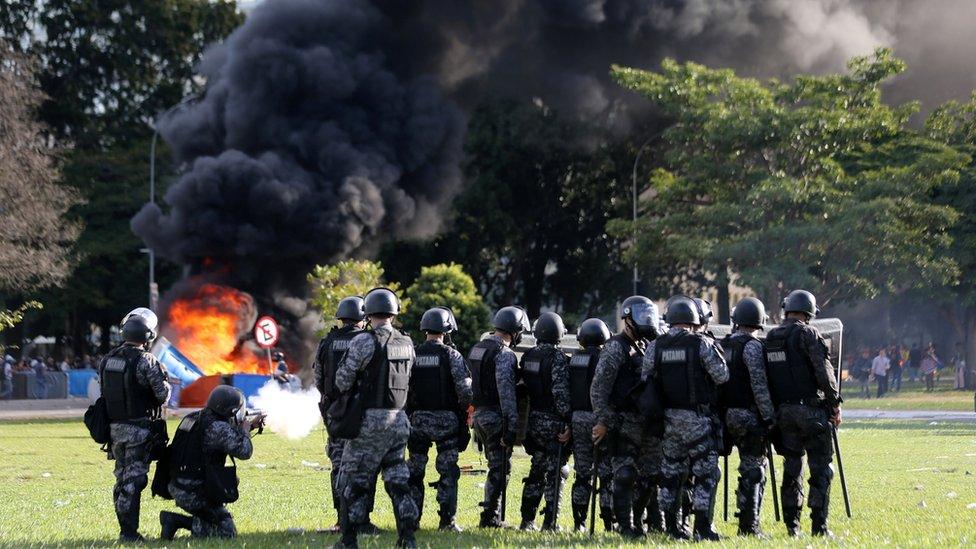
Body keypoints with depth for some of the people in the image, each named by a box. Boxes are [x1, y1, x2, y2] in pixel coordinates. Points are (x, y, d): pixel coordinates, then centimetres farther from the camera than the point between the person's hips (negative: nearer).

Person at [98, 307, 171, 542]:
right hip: (138, 429, -6)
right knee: (134, 480, -3)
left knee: (122, 477, 15)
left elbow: (104, 392, 9)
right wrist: (163, 379, 7)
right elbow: (163, 394, -14)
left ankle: (125, 528, 19)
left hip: (115, 426, 6)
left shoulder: (107, 360, 5)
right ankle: (129, 531, -5)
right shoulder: (145, 361, -15)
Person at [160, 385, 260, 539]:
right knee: (227, 533, 1)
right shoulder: (217, 427, -18)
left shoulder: (192, 418, 9)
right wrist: (245, 430, 1)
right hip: (195, 495, -9)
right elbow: (244, 451, -18)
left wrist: (250, 426, 25)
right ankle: (178, 521, -11)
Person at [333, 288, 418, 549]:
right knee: (398, 479, 12)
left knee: (355, 479, 3)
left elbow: (342, 382, -9)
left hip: (370, 420, -5)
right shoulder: (407, 344, 4)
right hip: (399, 419, 5)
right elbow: (409, 381, 10)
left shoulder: (364, 342, -14)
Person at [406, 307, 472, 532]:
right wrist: (464, 412, 6)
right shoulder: (451, 355, -8)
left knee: (415, 470, 11)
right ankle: (447, 520, -1)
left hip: (418, 419, 3)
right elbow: (465, 389, -11)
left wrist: (406, 413, 14)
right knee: (448, 471, 2)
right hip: (446, 420, -3)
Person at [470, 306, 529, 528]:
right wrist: (512, 426, -20)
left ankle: (491, 516, 17)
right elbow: (507, 393, -20)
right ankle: (490, 516, -2)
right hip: (496, 416, -9)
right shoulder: (504, 355, -15)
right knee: (500, 467, -2)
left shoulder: (476, 349, 13)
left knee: (496, 465, 17)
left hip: (478, 415, 9)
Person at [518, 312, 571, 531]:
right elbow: (560, 392, -20)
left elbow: (523, 387, 12)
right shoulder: (558, 358, -14)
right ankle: (550, 522, -1)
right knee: (554, 472, -1)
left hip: (533, 421, 7)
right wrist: (568, 421, -15)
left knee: (537, 470, 16)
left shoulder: (527, 357, 8)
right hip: (553, 422, -7)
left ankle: (527, 520, 16)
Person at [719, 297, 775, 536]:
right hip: (750, 416, -7)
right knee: (753, 470, -3)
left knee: (748, 470, 14)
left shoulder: (722, 346, 11)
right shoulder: (752, 346, -11)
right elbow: (759, 385, -16)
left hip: (728, 414, 7)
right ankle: (749, 526, -6)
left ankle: (747, 523, 14)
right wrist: (769, 416, -12)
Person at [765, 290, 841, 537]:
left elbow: (765, 376, 12)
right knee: (820, 468, -1)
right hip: (811, 410, -6)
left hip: (783, 411, 6)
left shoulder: (770, 338, 10)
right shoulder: (807, 334, -10)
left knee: (791, 467, 11)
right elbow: (824, 371, -14)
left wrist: (773, 410, 16)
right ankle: (819, 525, -6)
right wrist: (835, 403, -5)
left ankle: (792, 524, 10)